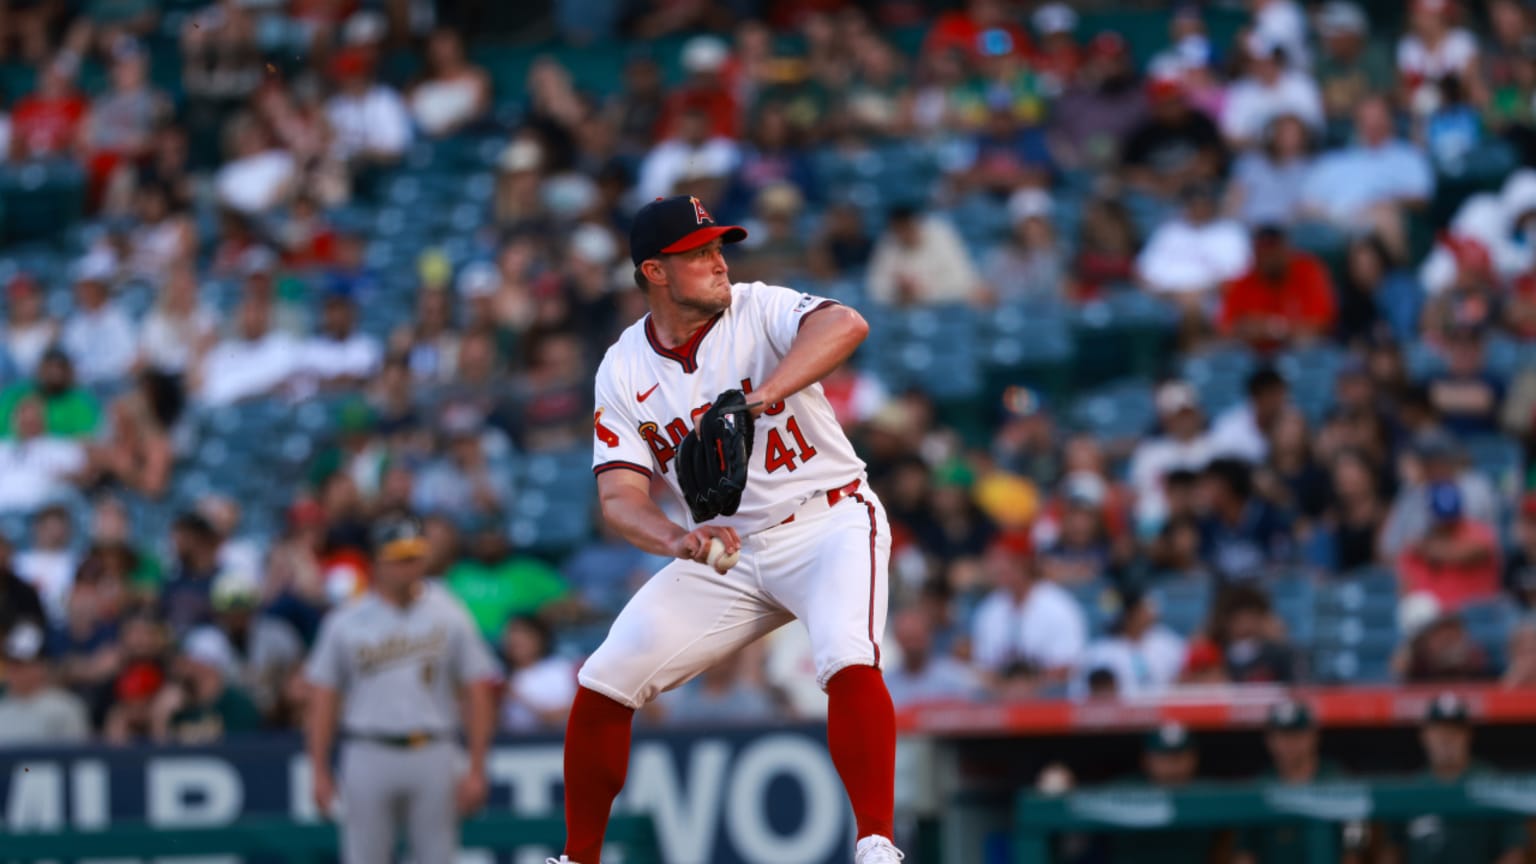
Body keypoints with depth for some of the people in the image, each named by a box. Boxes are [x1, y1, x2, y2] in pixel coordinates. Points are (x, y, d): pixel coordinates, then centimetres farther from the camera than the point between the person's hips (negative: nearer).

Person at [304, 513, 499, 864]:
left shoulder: (450, 617, 4)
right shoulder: (346, 621, 4)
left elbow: (478, 693, 4)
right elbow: (322, 698, 6)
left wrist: (475, 770, -3)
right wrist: (320, 772, 1)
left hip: (433, 755, 0)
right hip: (368, 755, 0)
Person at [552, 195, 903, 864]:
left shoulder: (758, 311, -11)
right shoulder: (624, 371, -2)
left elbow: (844, 326, -33)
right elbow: (620, 498, -11)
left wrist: (761, 397, -47)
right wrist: (676, 540, -34)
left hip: (827, 524, -4)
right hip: (726, 547, 4)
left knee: (849, 663, -31)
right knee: (604, 683, -4)